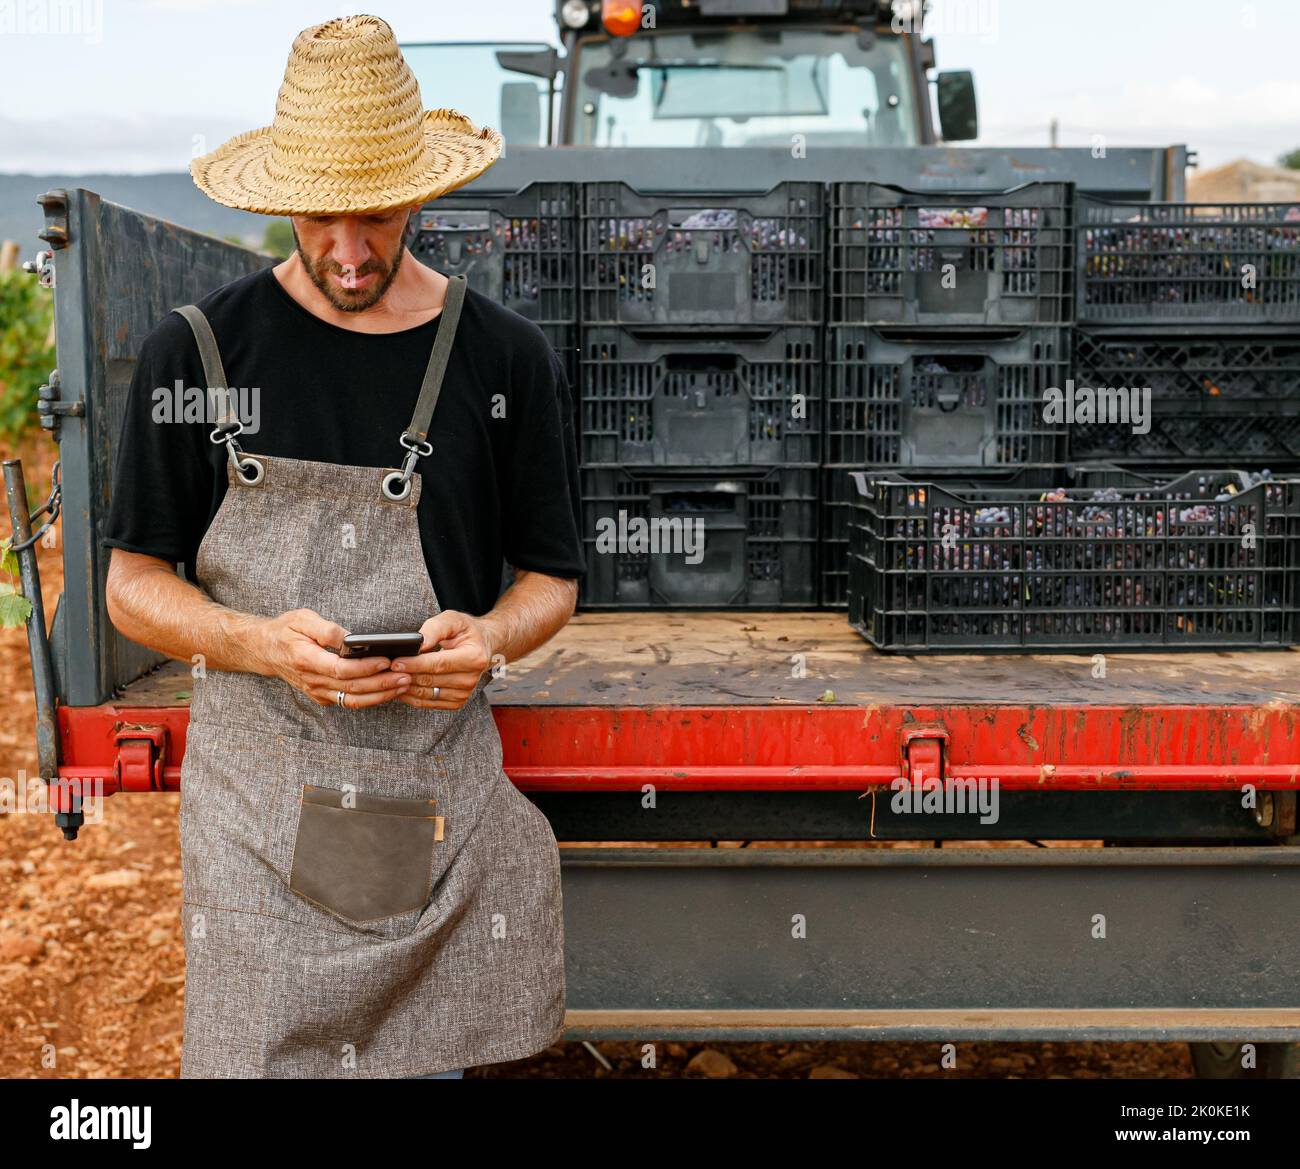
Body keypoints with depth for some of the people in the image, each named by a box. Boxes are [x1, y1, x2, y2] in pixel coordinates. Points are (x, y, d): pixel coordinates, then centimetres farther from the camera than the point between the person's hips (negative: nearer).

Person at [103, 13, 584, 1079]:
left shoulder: (507, 360, 2)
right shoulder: (197, 352, 0)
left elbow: (553, 579, 9)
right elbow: (133, 587, 4)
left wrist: (489, 637, -14)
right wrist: (264, 642, -16)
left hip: (442, 786, 1)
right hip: (257, 790, -1)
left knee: (434, 1053, 8)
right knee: (259, 1054, 2)